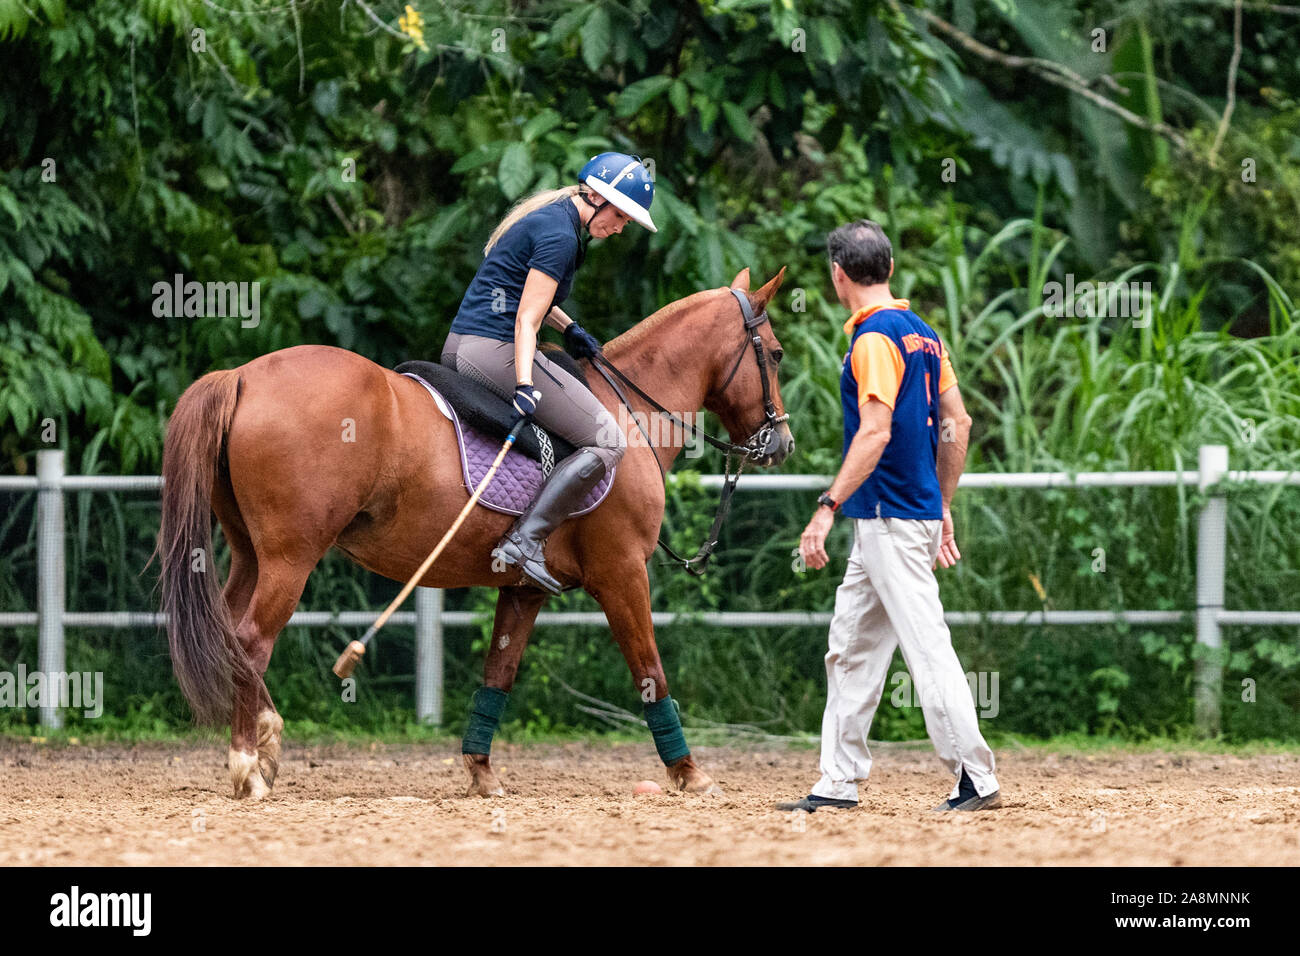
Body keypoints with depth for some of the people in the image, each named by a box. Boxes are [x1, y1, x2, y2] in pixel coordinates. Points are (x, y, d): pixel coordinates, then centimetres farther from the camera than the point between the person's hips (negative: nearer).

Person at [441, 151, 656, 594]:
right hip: (495, 349, -11)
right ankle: (524, 539, -20)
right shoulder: (560, 235, -13)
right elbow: (526, 319, -19)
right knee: (607, 442, -10)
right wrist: (525, 387, -28)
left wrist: (568, 329, 20)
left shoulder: (547, 216, 17)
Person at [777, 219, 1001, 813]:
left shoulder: (875, 337, -14)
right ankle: (839, 782, 14)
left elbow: (876, 432, -23)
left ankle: (975, 779, -11)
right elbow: (957, 422, 17)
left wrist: (828, 508, -24)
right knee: (851, 648, 13)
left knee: (926, 645, -10)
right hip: (917, 512, 10)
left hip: (892, 519, -10)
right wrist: (943, 508, 22)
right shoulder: (920, 332, 14)